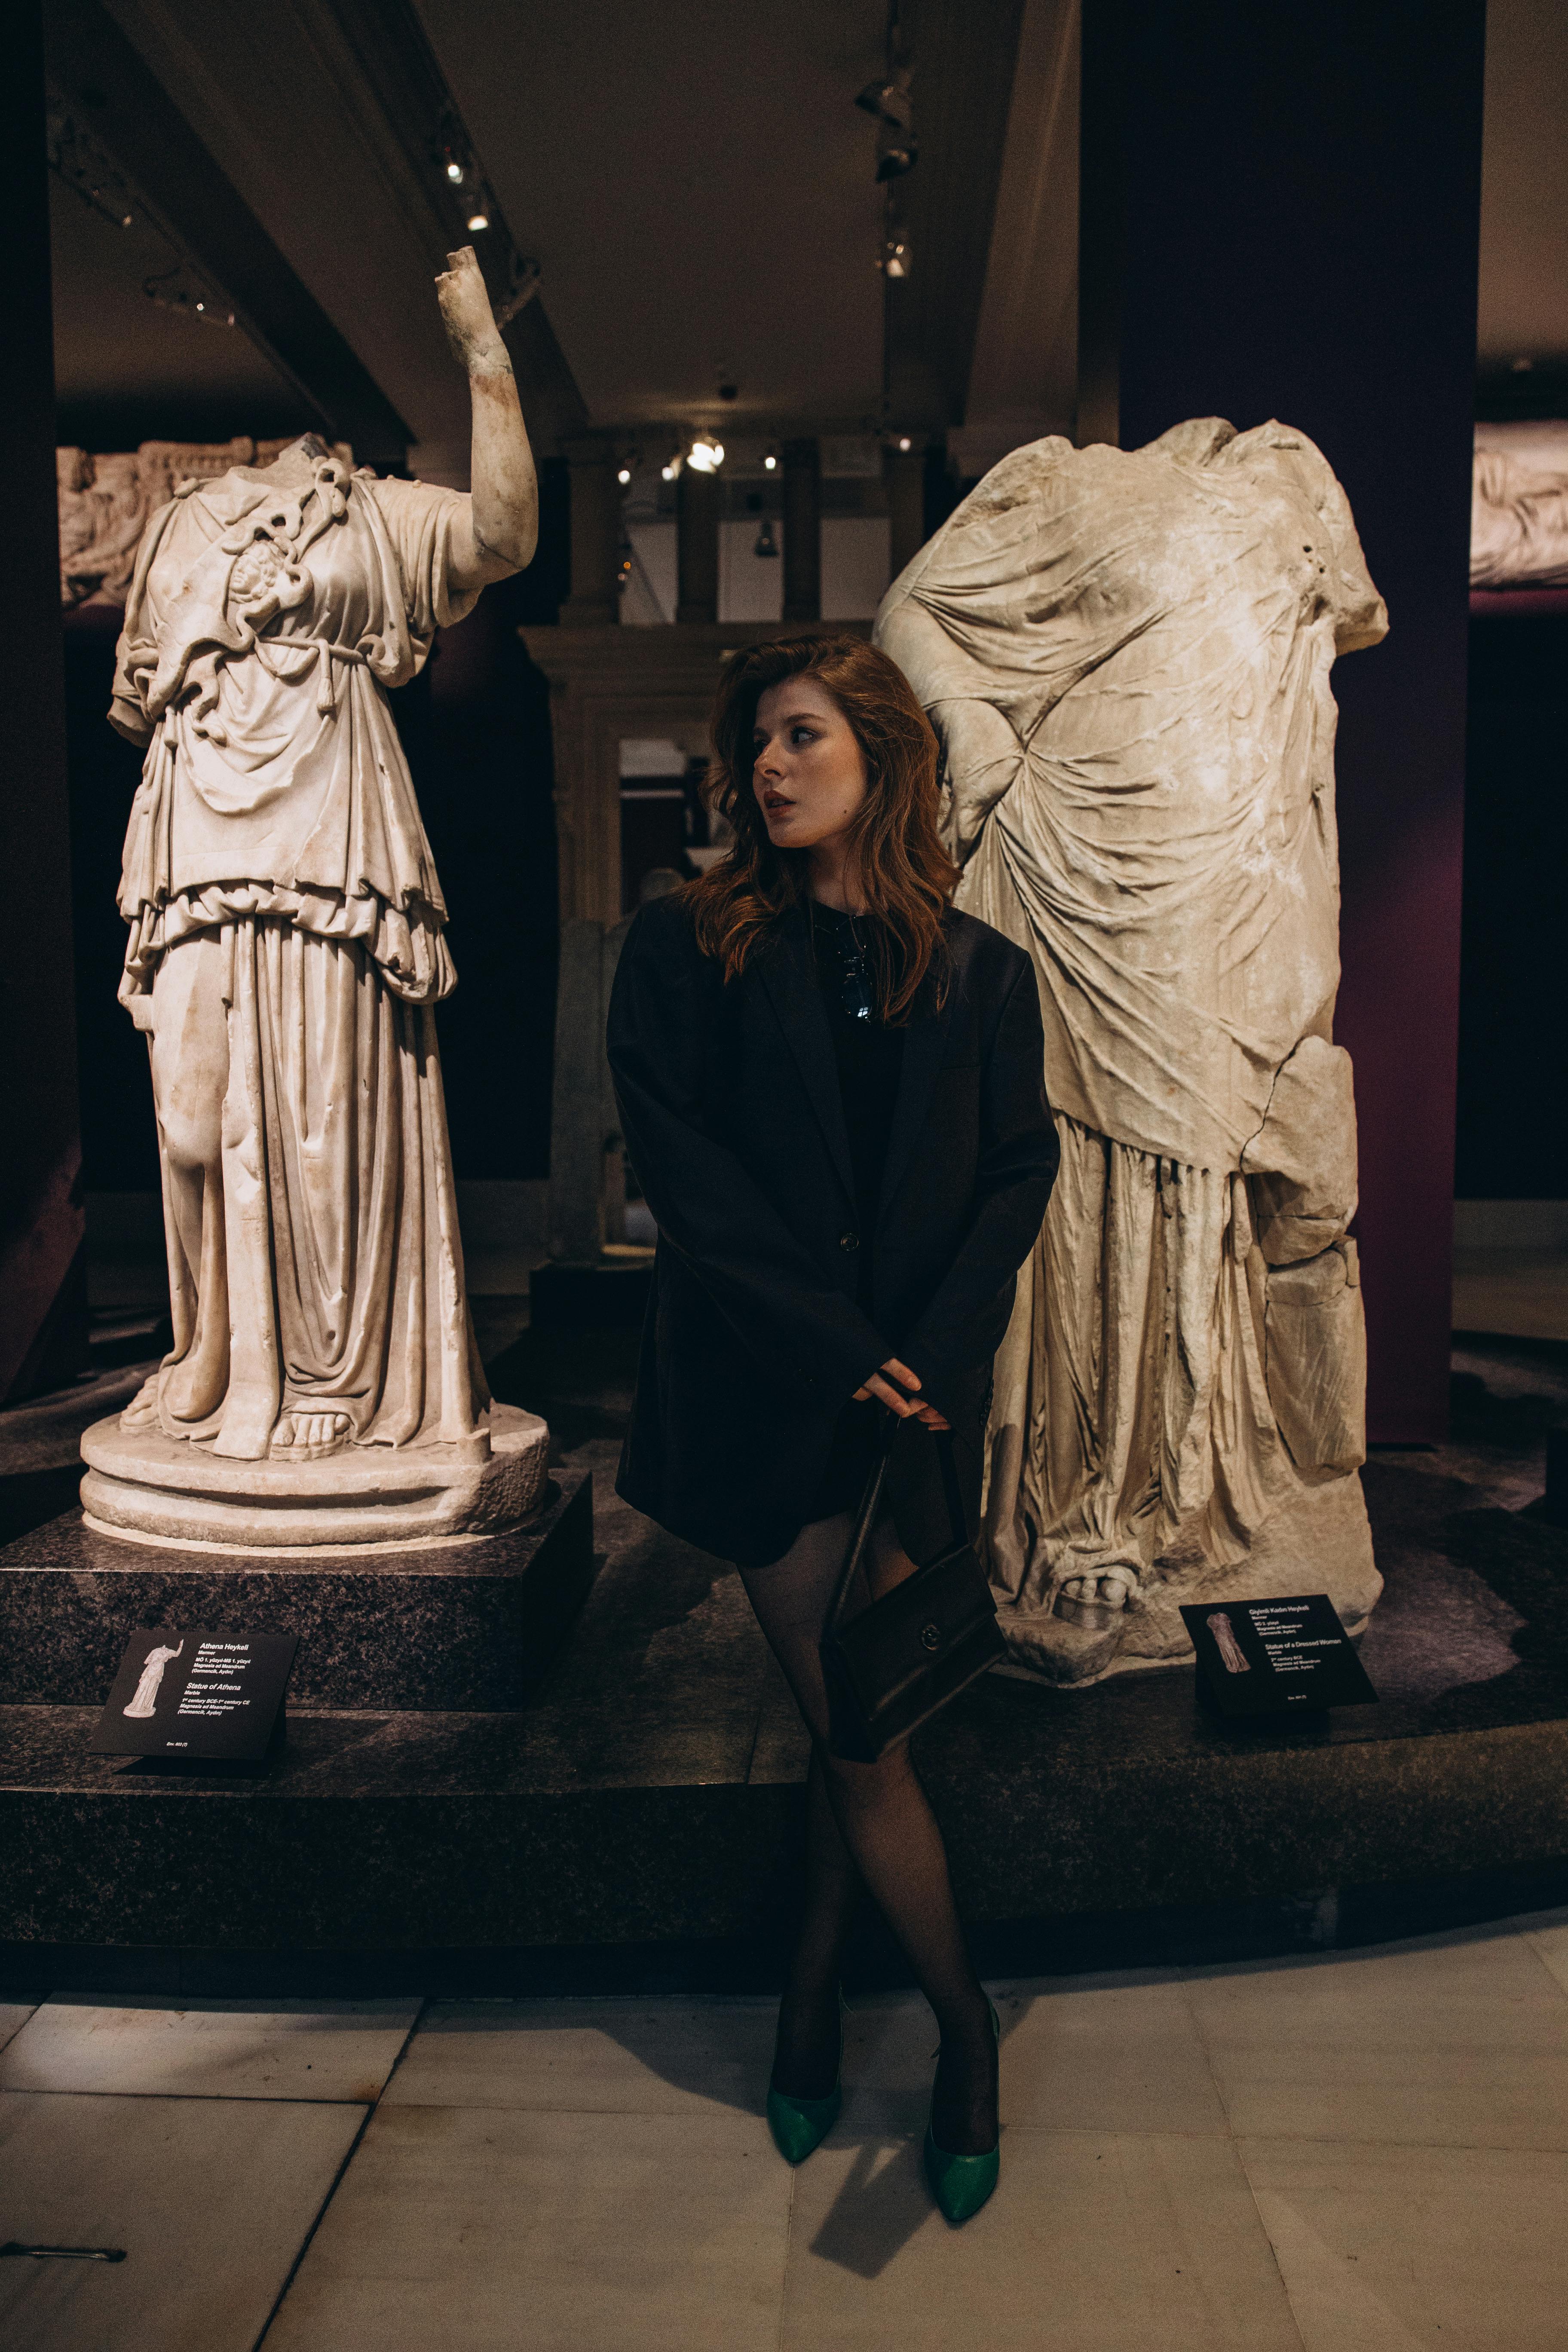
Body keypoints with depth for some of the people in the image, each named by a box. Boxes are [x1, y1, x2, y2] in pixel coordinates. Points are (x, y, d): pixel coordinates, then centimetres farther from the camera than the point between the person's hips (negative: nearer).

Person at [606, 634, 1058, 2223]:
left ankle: (814, 1981, 34)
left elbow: (1019, 1171, 3)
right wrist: (835, 1346, -12)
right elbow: (676, 1160, -7)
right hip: (762, 1398, -1)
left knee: (853, 1722, 7)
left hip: (918, 1394, 2)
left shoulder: (977, 969, 6)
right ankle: (962, 2016, 27)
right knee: (854, 1730, 4)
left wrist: (929, 1353, -11)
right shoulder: (687, 947, 1)